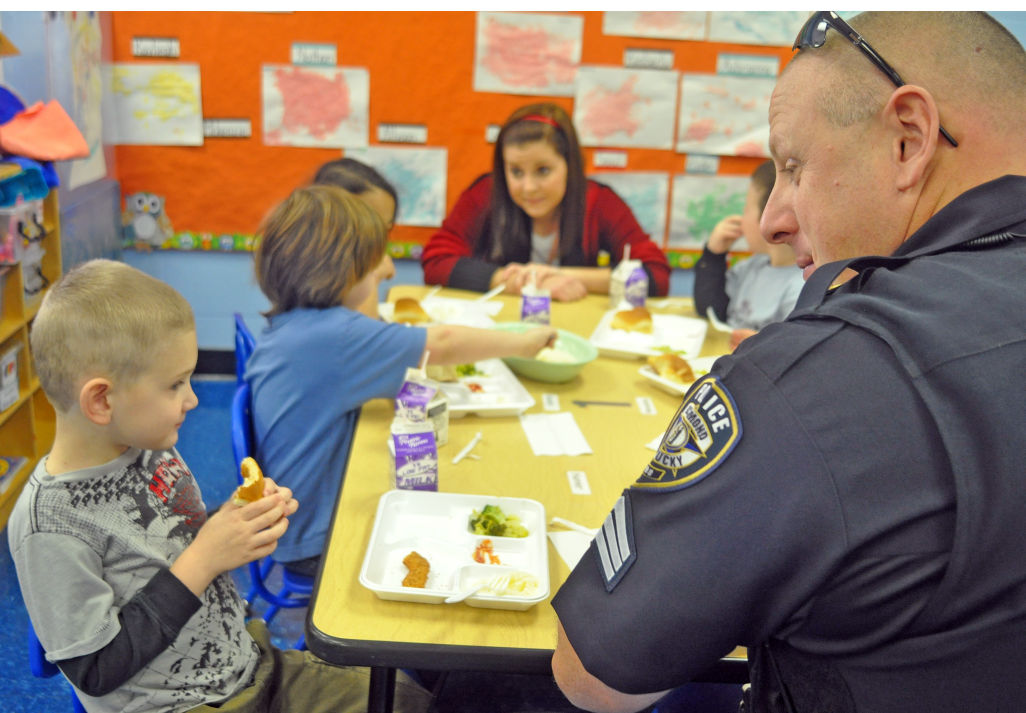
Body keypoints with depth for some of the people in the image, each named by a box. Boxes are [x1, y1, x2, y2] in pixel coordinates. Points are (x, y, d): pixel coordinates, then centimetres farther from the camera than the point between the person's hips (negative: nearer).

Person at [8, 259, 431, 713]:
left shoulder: (151, 448, -2)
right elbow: (96, 672, -21)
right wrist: (201, 560, -24)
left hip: (248, 665, 7)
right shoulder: (49, 523, -23)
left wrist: (243, 521, -8)